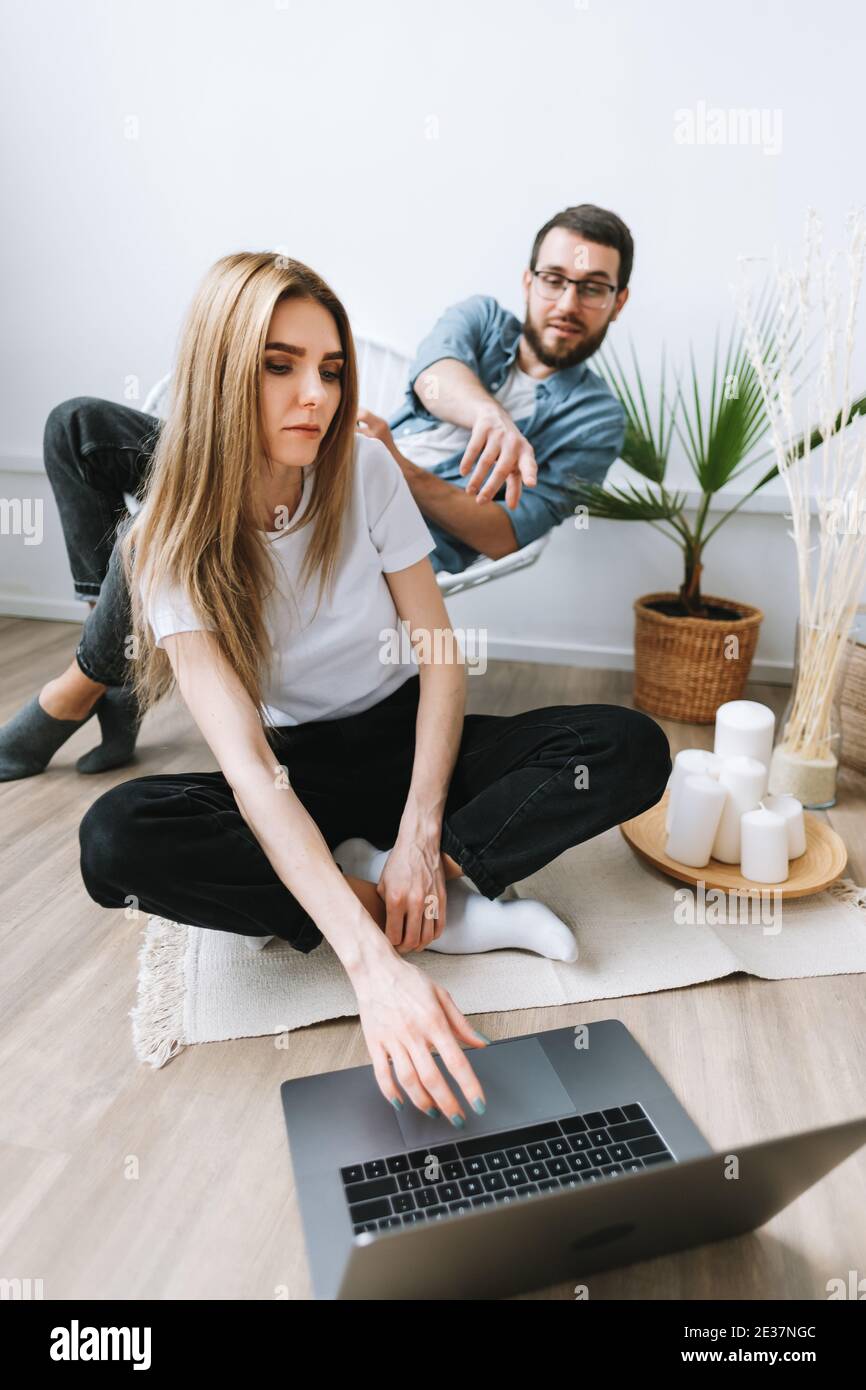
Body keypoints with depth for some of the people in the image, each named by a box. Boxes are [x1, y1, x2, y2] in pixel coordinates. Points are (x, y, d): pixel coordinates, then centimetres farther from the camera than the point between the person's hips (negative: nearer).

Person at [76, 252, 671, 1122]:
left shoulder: (365, 471, -10)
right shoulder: (174, 546, -18)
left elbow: (442, 658, -9)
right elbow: (248, 765, -30)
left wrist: (419, 835, -21)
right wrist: (372, 962, -42)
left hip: (408, 741, 2)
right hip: (297, 776, -1)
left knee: (630, 750, -20)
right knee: (115, 841, -33)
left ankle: (380, 881, -22)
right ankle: (451, 915, -22)